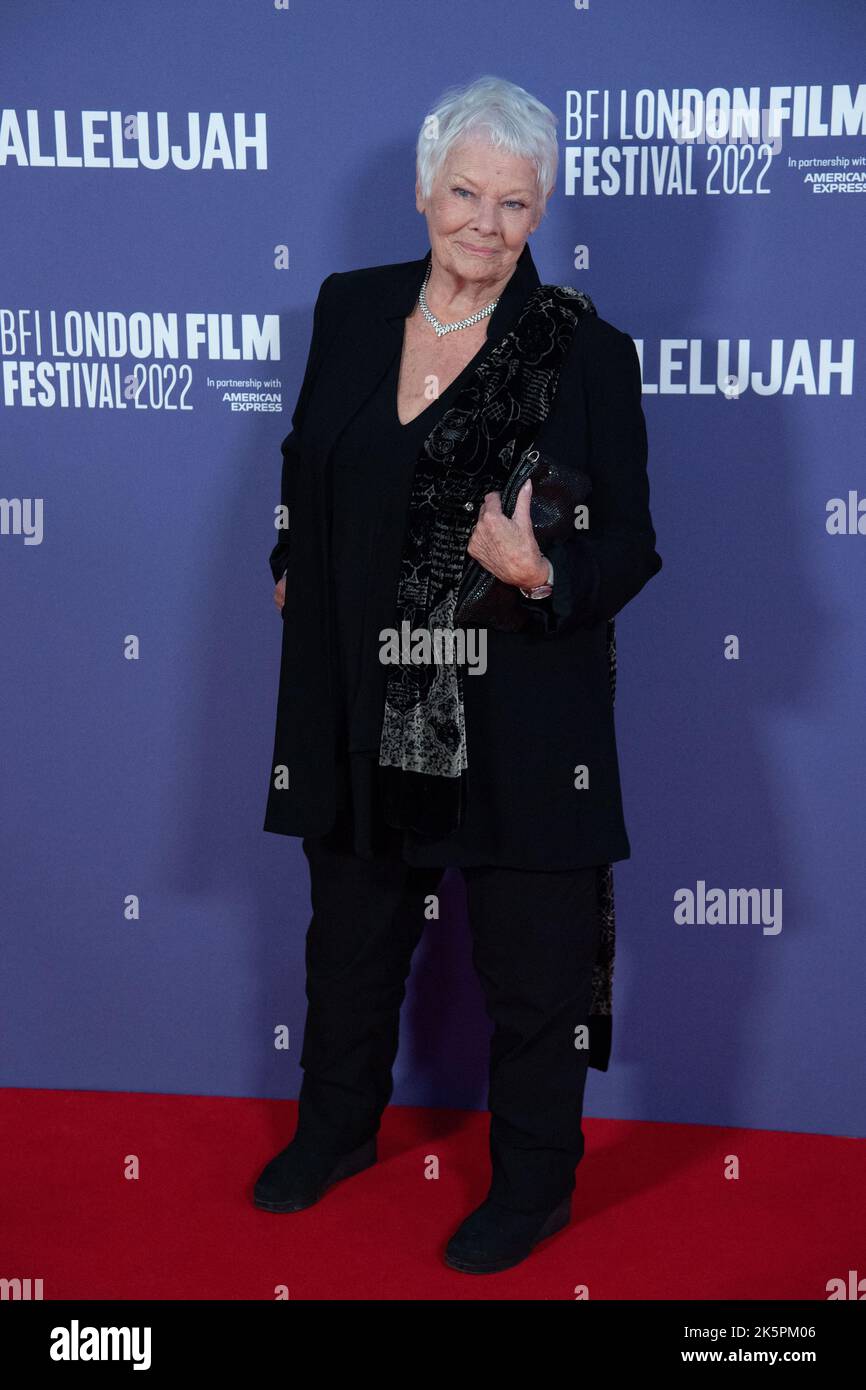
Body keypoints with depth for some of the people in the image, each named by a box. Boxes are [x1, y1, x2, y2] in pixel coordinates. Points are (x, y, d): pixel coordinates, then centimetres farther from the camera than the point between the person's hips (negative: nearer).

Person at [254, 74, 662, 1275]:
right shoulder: (350, 310, 2)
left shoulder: (587, 350, -10)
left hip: (521, 727, -4)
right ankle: (338, 1129, 47)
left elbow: (631, 548, -10)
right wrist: (297, 568, 16)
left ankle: (534, 1184, 33)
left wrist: (543, 576, -27)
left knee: (533, 969, 10)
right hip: (362, 713, 5)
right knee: (351, 935, 23)